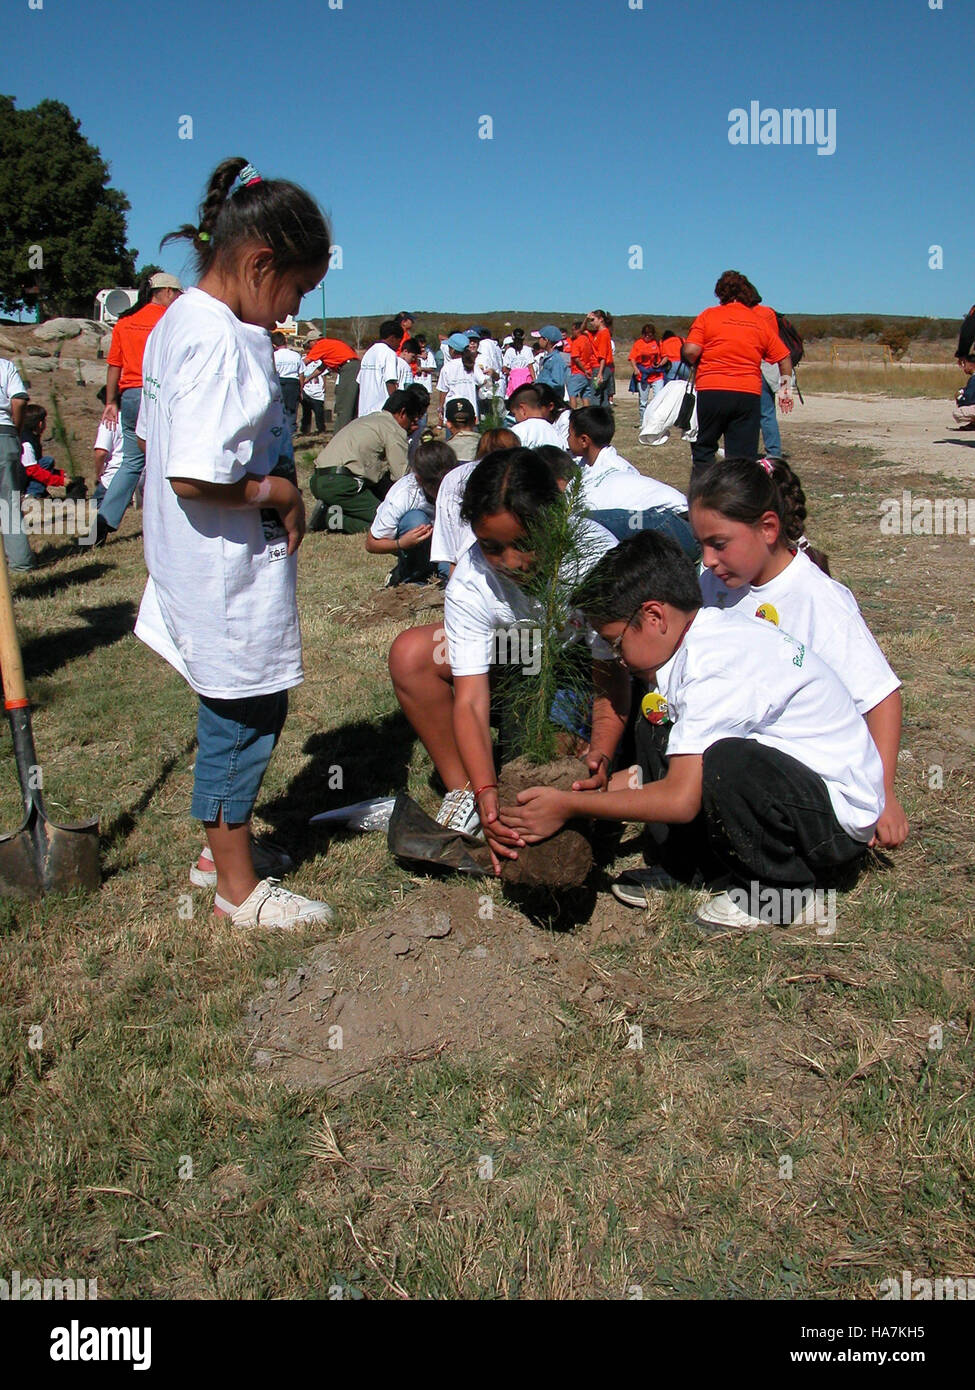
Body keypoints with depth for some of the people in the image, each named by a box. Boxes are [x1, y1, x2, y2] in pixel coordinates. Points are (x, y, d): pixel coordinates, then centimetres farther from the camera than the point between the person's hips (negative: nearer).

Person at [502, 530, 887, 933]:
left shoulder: (718, 662, -25)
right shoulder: (699, 641, 3)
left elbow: (681, 798, -28)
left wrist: (569, 805, -20)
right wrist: (613, 783, 6)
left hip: (841, 827, -9)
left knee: (727, 760, -36)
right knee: (653, 732, 5)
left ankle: (778, 886, -9)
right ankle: (691, 867, 6)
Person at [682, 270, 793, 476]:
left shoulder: (708, 316, 3)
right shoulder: (761, 322, 13)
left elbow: (691, 351, -8)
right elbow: (784, 358, 14)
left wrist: (696, 366, 12)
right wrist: (785, 389, 23)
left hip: (711, 391, -2)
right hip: (749, 395, 2)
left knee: (703, 449, 11)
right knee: (743, 456, 3)